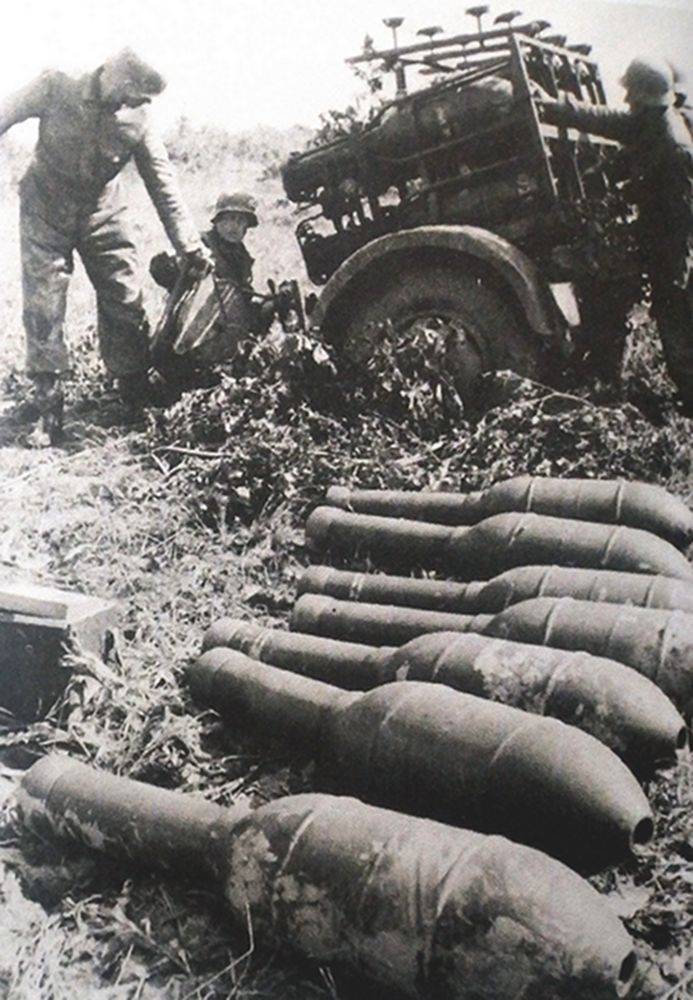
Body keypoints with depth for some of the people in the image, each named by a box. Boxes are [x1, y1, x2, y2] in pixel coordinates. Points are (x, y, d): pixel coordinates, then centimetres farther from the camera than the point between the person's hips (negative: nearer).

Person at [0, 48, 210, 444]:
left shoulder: (138, 121, -12)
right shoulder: (57, 90, -18)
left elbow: (165, 185, -8)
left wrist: (190, 245, -10)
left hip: (103, 217, 2)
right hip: (46, 214, -2)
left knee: (127, 305, 1)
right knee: (44, 311, -3)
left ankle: (139, 404, 16)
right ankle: (49, 407, 9)